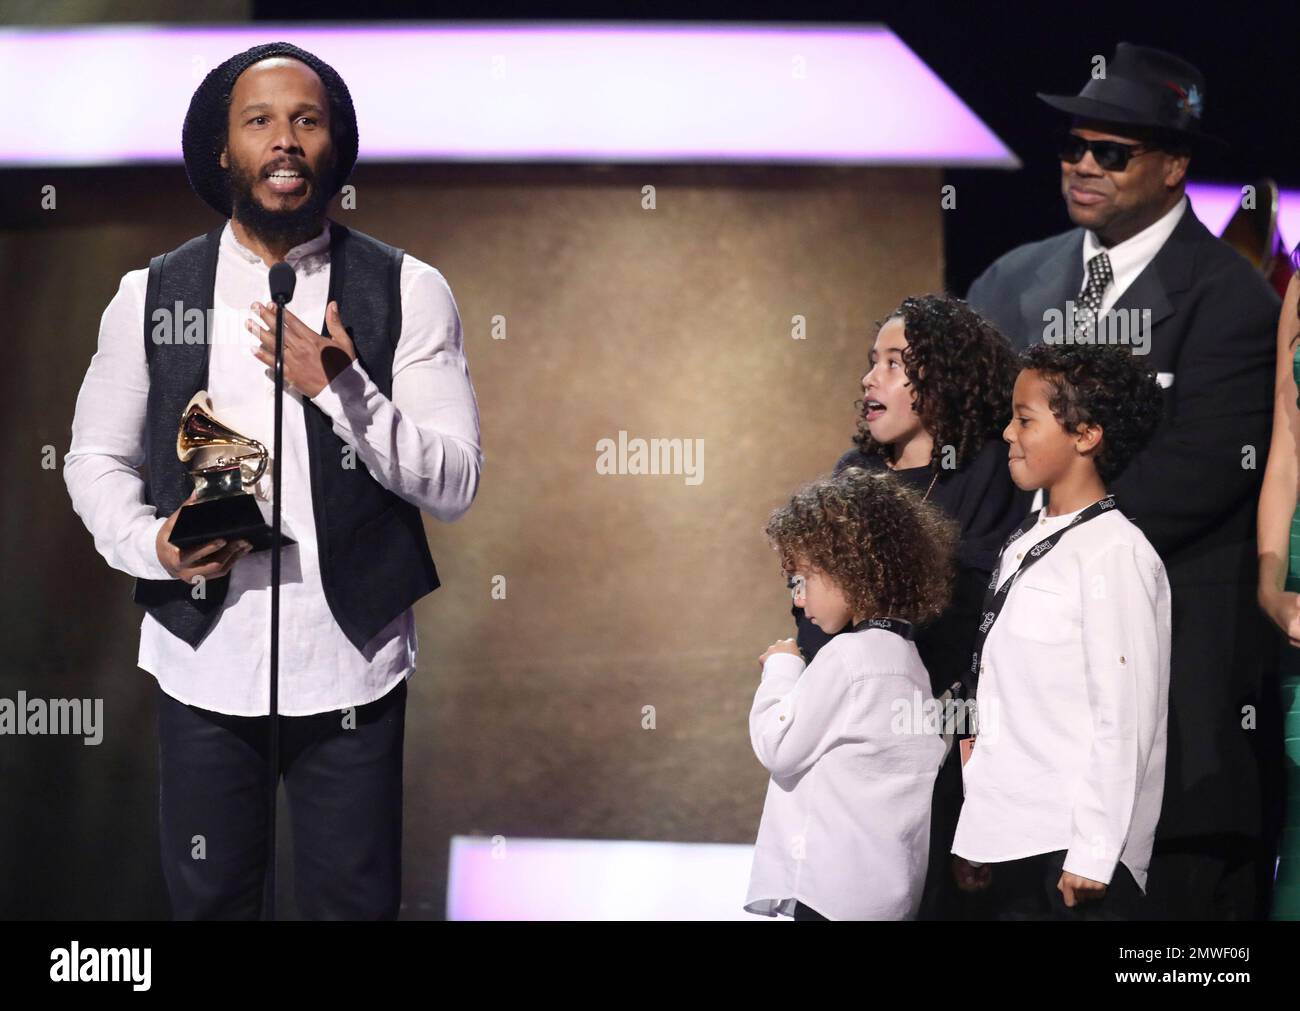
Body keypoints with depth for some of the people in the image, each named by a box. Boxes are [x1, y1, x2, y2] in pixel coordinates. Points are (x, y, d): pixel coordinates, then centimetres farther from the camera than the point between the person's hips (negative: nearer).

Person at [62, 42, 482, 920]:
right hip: (204, 657, 1)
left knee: (356, 901, 7)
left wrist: (339, 390, -20)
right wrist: (148, 543, -10)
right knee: (208, 899, 11)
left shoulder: (407, 293, -2)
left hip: (349, 659, -1)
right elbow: (96, 457, 10)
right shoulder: (151, 295, 3)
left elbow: (455, 484, -6)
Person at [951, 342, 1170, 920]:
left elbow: (1124, 718, -15)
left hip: (1073, 853, -8)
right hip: (1009, 845, 8)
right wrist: (977, 832, 15)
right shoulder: (1023, 547, 13)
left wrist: (1093, 856, -16)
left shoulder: (1113, 554, -11)